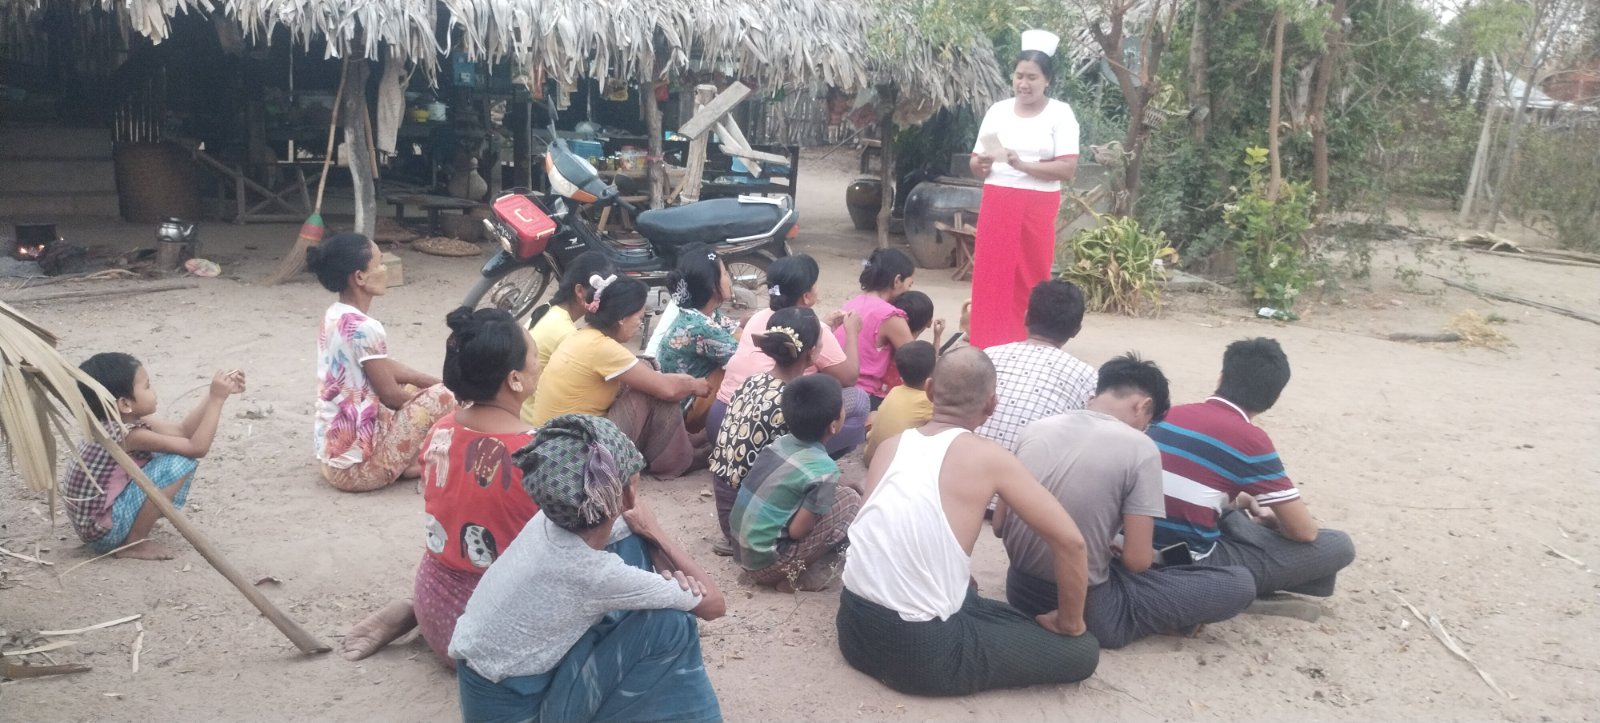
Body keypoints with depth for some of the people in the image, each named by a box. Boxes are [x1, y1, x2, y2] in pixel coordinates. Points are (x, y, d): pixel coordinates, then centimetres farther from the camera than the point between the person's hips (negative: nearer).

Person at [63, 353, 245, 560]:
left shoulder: (125, 421, 1)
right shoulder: (130, 435, -25)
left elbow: (182, 431, 8)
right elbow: (198, 447, -23)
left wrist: (214, 395, 0)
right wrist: (217, 399, -19)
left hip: (96, 516, 9)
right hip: (102, 530, -9)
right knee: (181, 462, -20)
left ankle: (135, 529, 13)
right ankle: (134, 543, -9)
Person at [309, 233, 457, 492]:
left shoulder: (334, 316, 6)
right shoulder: (363, 328, -22)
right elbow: (391, 395, -14)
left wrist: (435, 382, 14)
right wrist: (438, 388, 6)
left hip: (331, 457, 10)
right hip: (357, 467, -9)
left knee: (413, 389, 24)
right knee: (442, 396, -6)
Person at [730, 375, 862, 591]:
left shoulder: (782, 442, 1)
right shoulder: (823, 469, -20)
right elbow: (797, 531, -14)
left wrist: (834, 485, 14)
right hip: (765, 562, -8)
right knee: (850, 500, -7)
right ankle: (792, 573, -1)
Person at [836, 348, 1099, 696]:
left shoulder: (888, 446, 7)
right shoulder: (987, 457, -8)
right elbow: (1069, 540, -9)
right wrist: (1069, 624, 6)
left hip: (854, 626, 7)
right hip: (920, 650, -7)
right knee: (1083, 650, 5)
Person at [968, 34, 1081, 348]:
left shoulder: (1060, 114, -2)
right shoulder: (997, 111, 9)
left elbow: (1068, 169, -11)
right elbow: (975, 165, 13)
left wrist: (1022, 165, -20)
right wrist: (982, 164, -11)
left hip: (1037, 208, -3)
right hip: (996, 205, 3)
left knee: (1031, 280, 1)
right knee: (991, 276, 1)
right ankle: (987, 347, 8)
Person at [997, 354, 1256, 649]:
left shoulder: (1036, 428, 2)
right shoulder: (1139, 448, -12)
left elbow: (999, 526, 7)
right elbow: (1137, 560, -15)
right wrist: (1118, 549, 10)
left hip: (1020, 592, 7)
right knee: (1240, 582, 3)